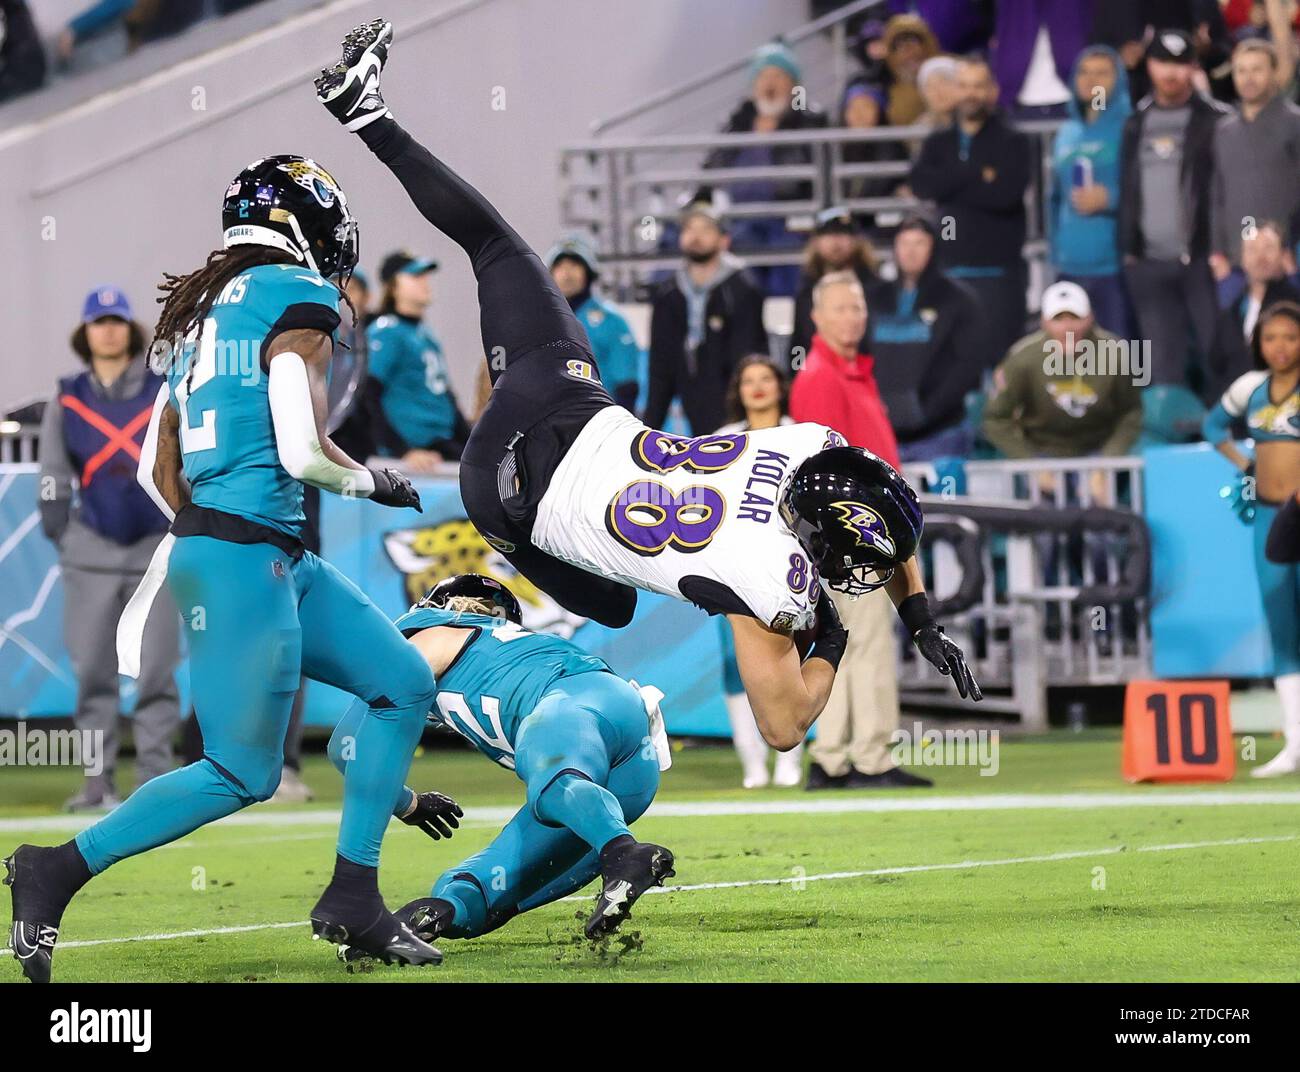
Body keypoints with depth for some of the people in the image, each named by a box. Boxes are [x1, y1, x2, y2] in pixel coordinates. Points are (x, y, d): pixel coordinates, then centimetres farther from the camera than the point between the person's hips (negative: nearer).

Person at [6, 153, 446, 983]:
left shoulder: (206, 307, 17)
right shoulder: (297, 299, -9)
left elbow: (158, 469, 18)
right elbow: (303, 451, -18)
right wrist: (376, 483, 1)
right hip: (246, 560, -10)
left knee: (403, 684, 12)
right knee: (243, 772, -4)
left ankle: (353, 898, 11)